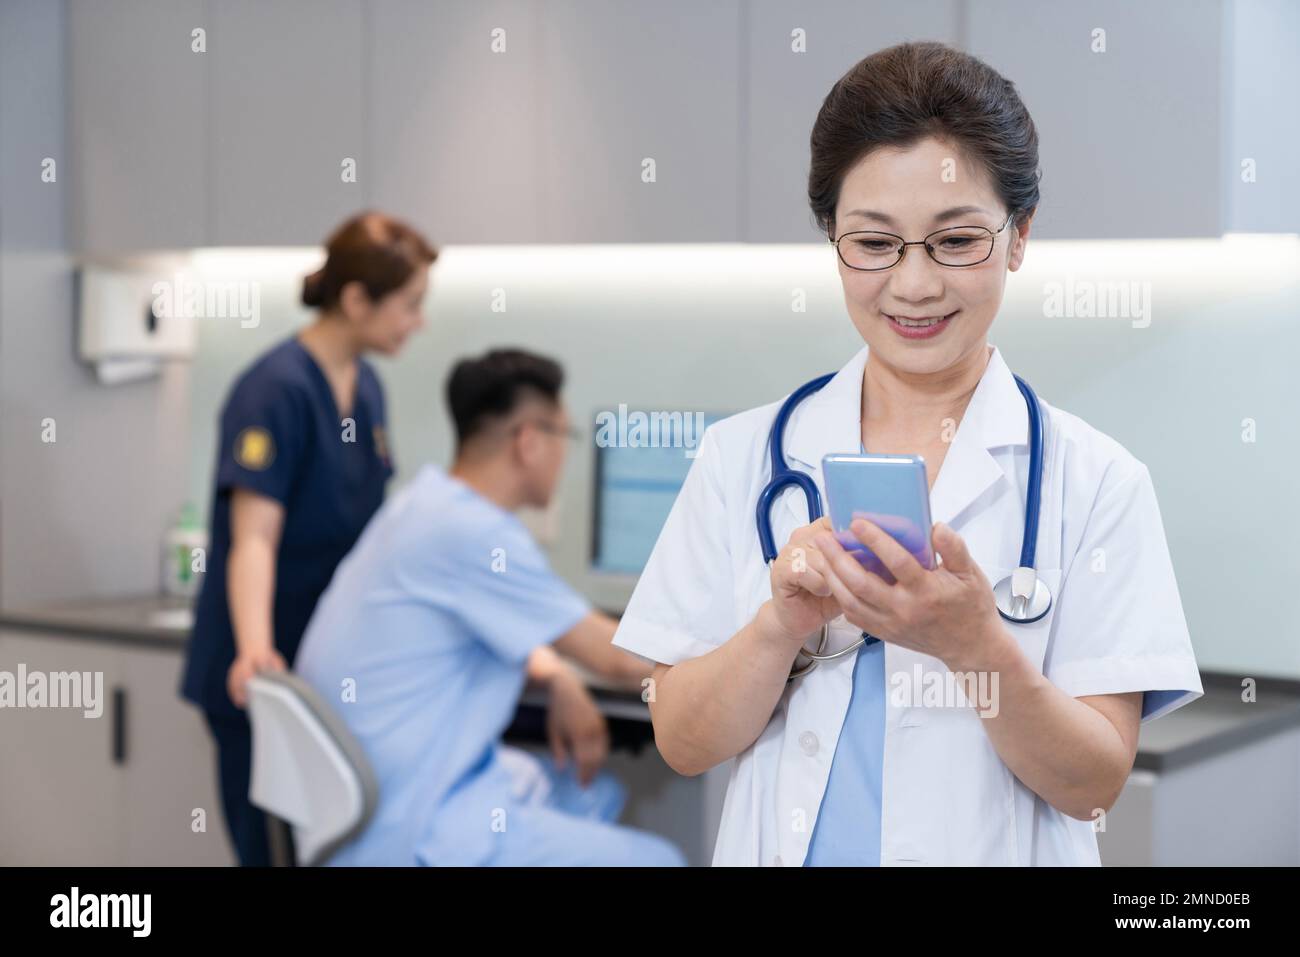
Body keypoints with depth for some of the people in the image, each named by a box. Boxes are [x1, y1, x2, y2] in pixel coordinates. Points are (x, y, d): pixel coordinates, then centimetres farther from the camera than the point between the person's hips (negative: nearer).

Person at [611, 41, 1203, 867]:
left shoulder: (1096, 479, -8)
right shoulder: (742, 456, -3)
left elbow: (1093, 786, -10)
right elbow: (682, 745, -4)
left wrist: (977, 645, -26)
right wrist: (783, 622, -21)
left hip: (999, 852, -1)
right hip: (778, 845, 1)